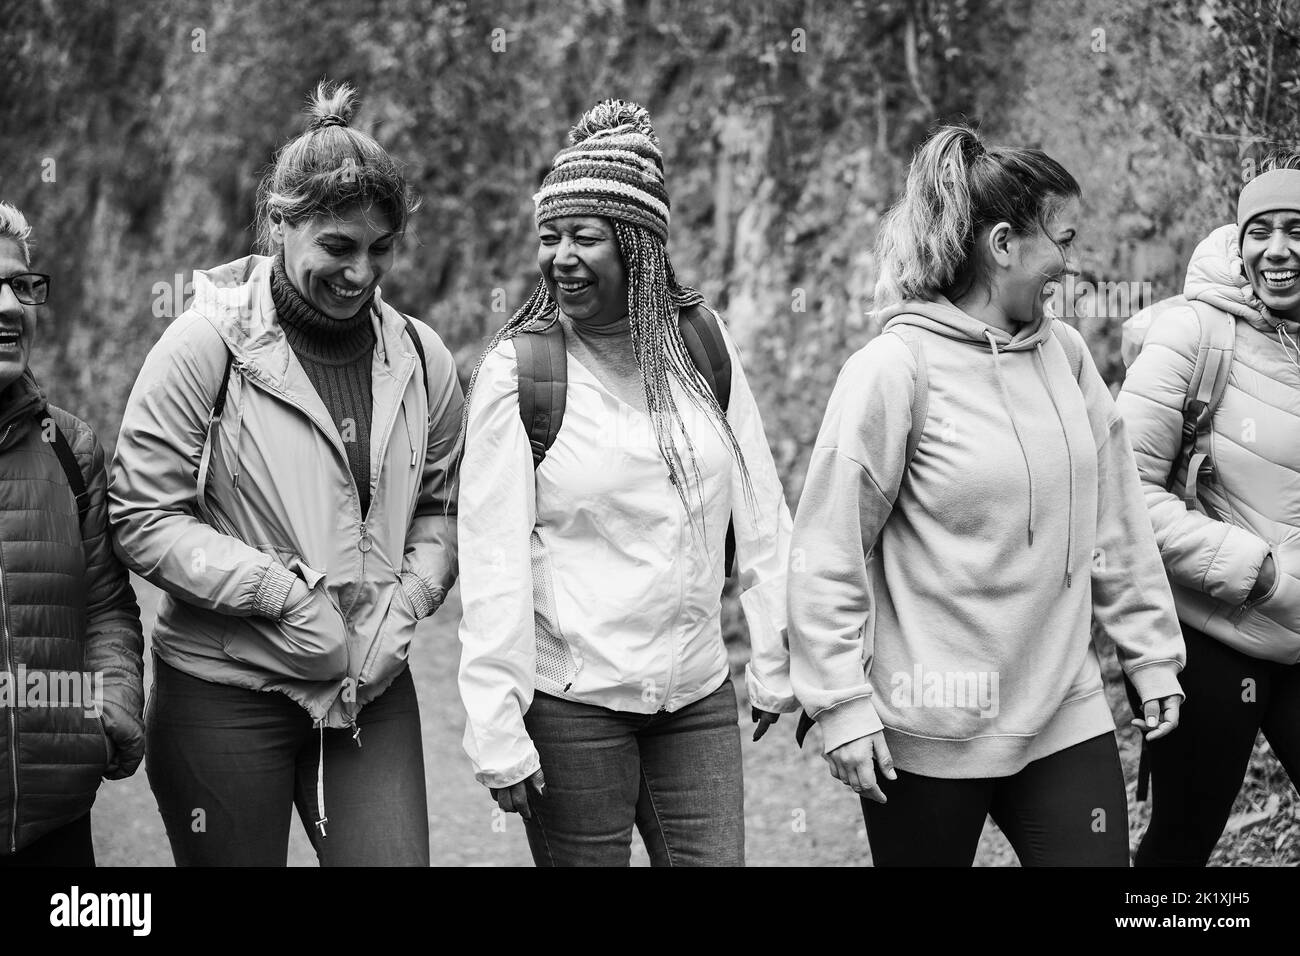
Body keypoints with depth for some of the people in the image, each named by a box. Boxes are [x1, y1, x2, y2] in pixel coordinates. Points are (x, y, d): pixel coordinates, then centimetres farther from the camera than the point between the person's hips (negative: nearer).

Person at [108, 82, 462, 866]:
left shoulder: (421, 359, 4)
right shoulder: (207, 344, -9)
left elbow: (440, 507, 14)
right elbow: (144, 517, -11)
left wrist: (408, 598, -5)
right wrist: (282, 592, -18)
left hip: (373, 687, 3)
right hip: (225, 690, -3)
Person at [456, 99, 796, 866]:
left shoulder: (703, 342, 2)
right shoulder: (517, 370, -8)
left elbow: (762, 516, 7)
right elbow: (493, 560, -10)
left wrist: (780, 665, 8)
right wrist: (497, 730, -12)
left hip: (698, 696, 3)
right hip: (571, 704, -3)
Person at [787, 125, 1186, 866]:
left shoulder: (1066, 354, 5)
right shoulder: (896, 369, -12)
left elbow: (1116, 519, 12)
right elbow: (830, 552, -11)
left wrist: (1151, 650, 13)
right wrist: (842, 704, -12)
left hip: (1067, 712, 5)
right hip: (931, 732, -5)